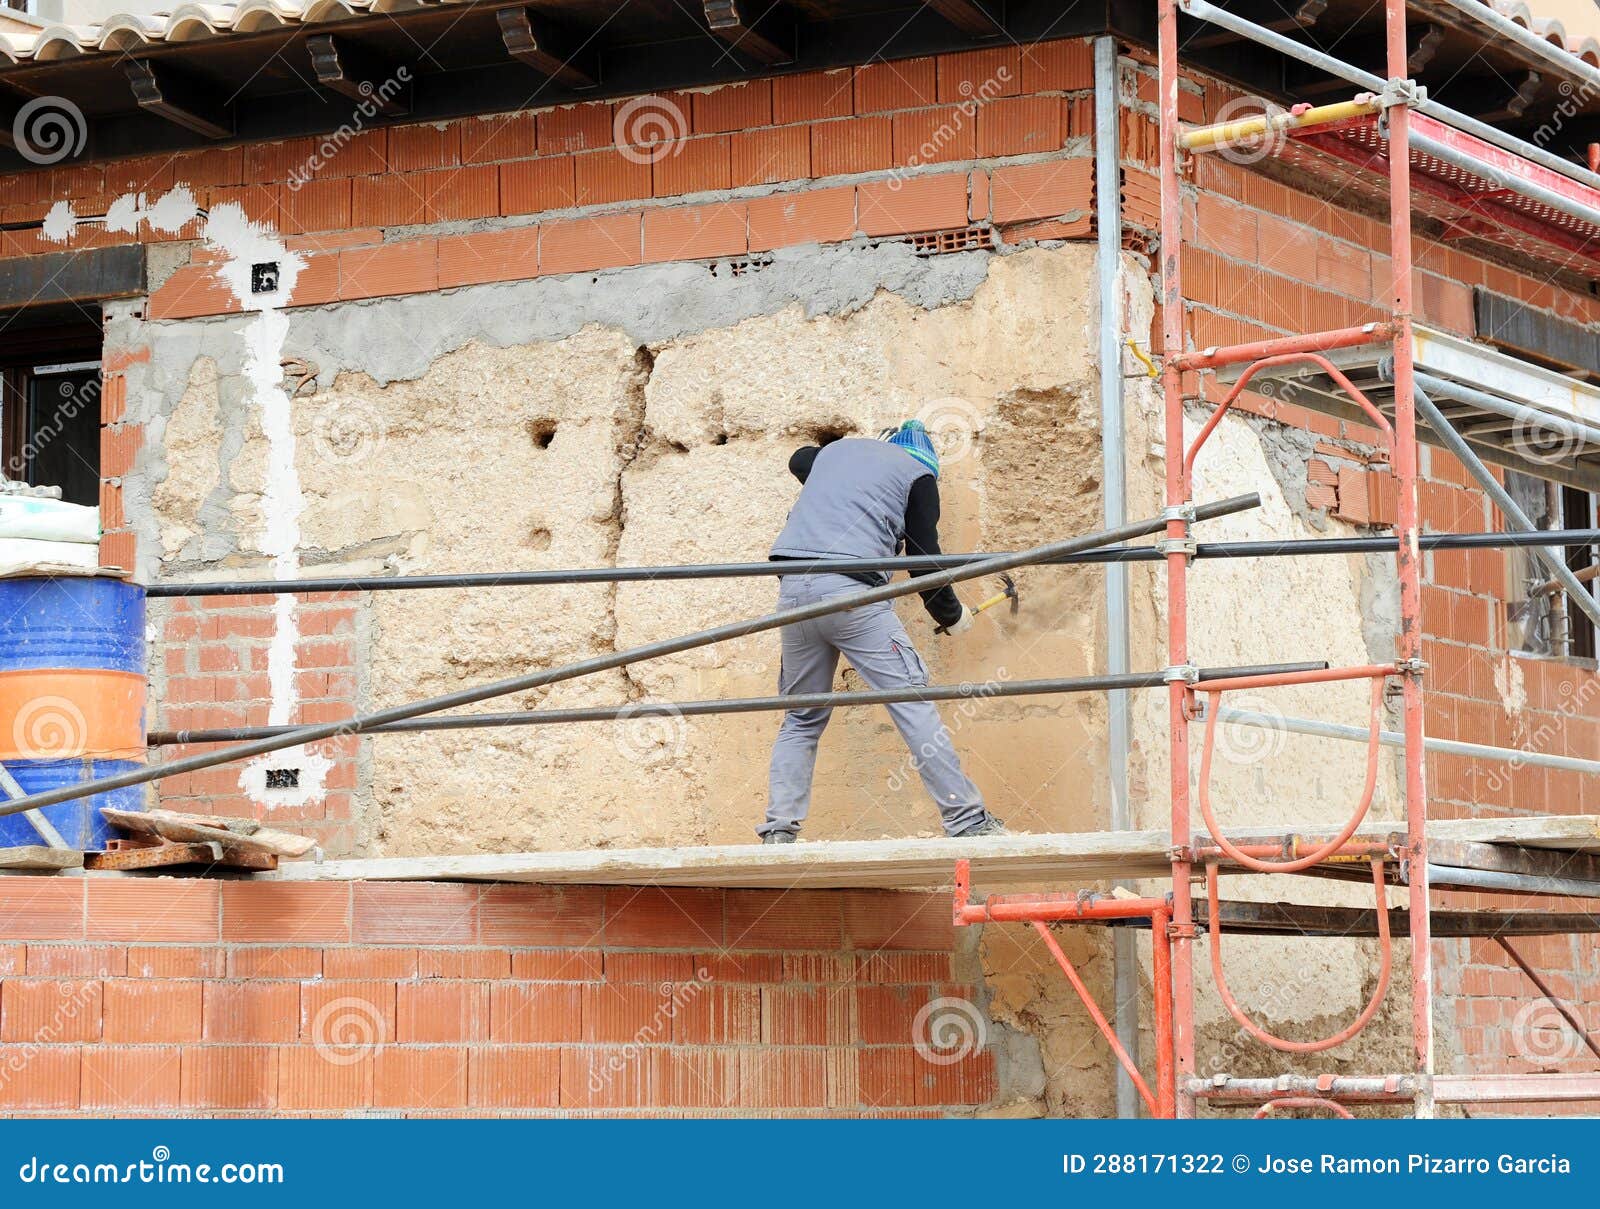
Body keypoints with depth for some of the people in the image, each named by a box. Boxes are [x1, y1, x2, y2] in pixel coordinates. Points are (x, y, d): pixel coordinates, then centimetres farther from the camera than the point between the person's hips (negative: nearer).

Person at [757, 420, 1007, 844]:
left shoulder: (837, 449, 27)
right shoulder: (918, 474, 12)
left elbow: (799, 460, 50)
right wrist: (951, 615, 26)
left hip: (794, 589, 5)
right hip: (852, 590, -5)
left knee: (803, 717, 15)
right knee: (912, 702, -4)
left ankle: (778, 831, 5)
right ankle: (966, 820, -7)